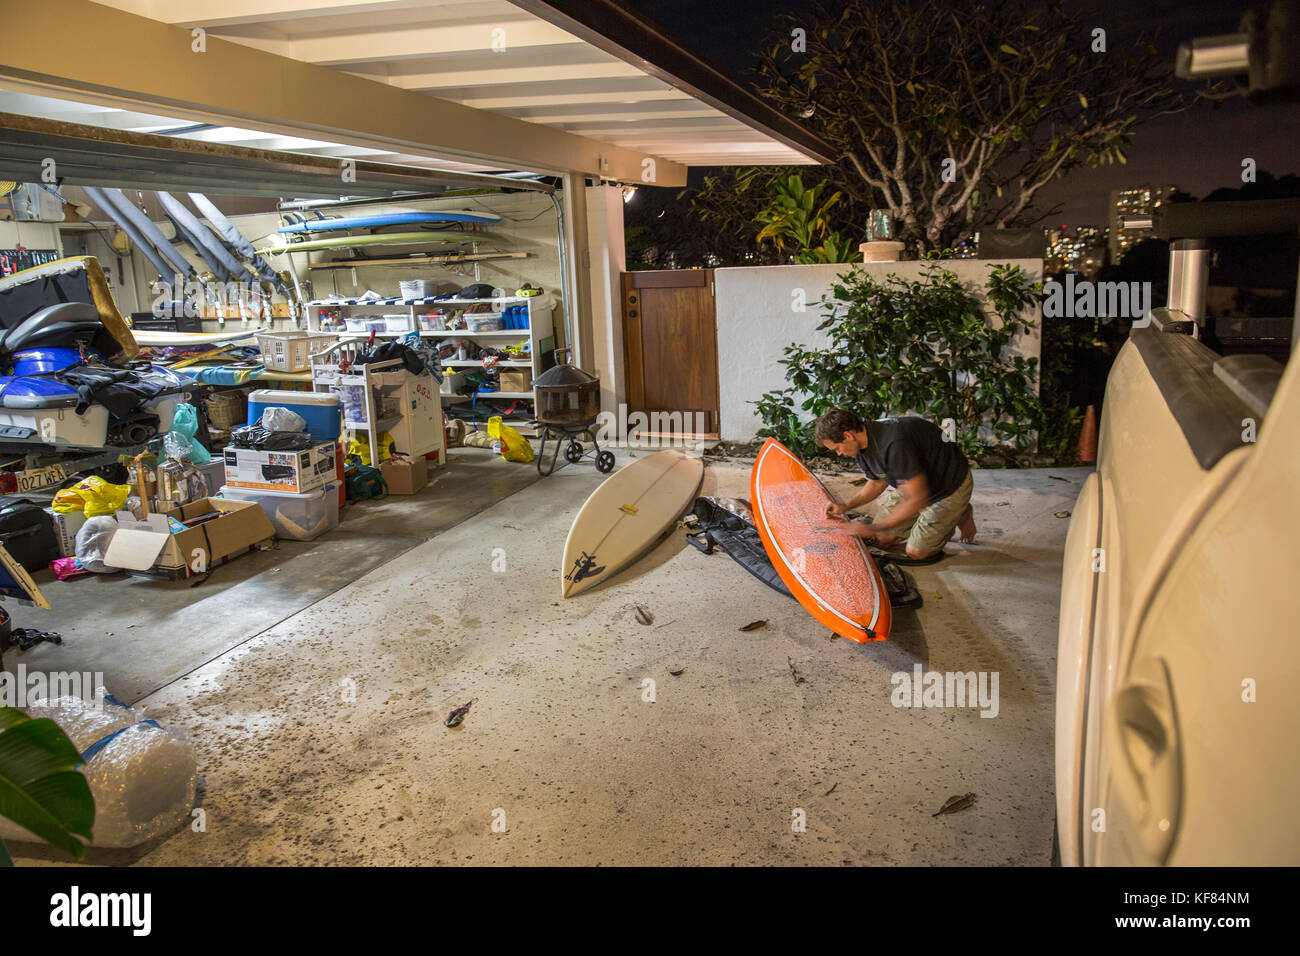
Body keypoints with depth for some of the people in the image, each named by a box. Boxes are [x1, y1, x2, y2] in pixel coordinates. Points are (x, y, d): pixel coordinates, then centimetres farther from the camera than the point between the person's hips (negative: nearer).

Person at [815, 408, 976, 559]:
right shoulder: (862, 446, -9)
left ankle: (960, 516, 16)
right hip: (913, 483, 8)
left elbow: (916, 499, -35)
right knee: (881, 540, 4)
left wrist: (871, 528, -30)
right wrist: (845, 507, -1)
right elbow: (877, 483, 11)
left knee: (916, 552, -5)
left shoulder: (895, 444, -39)